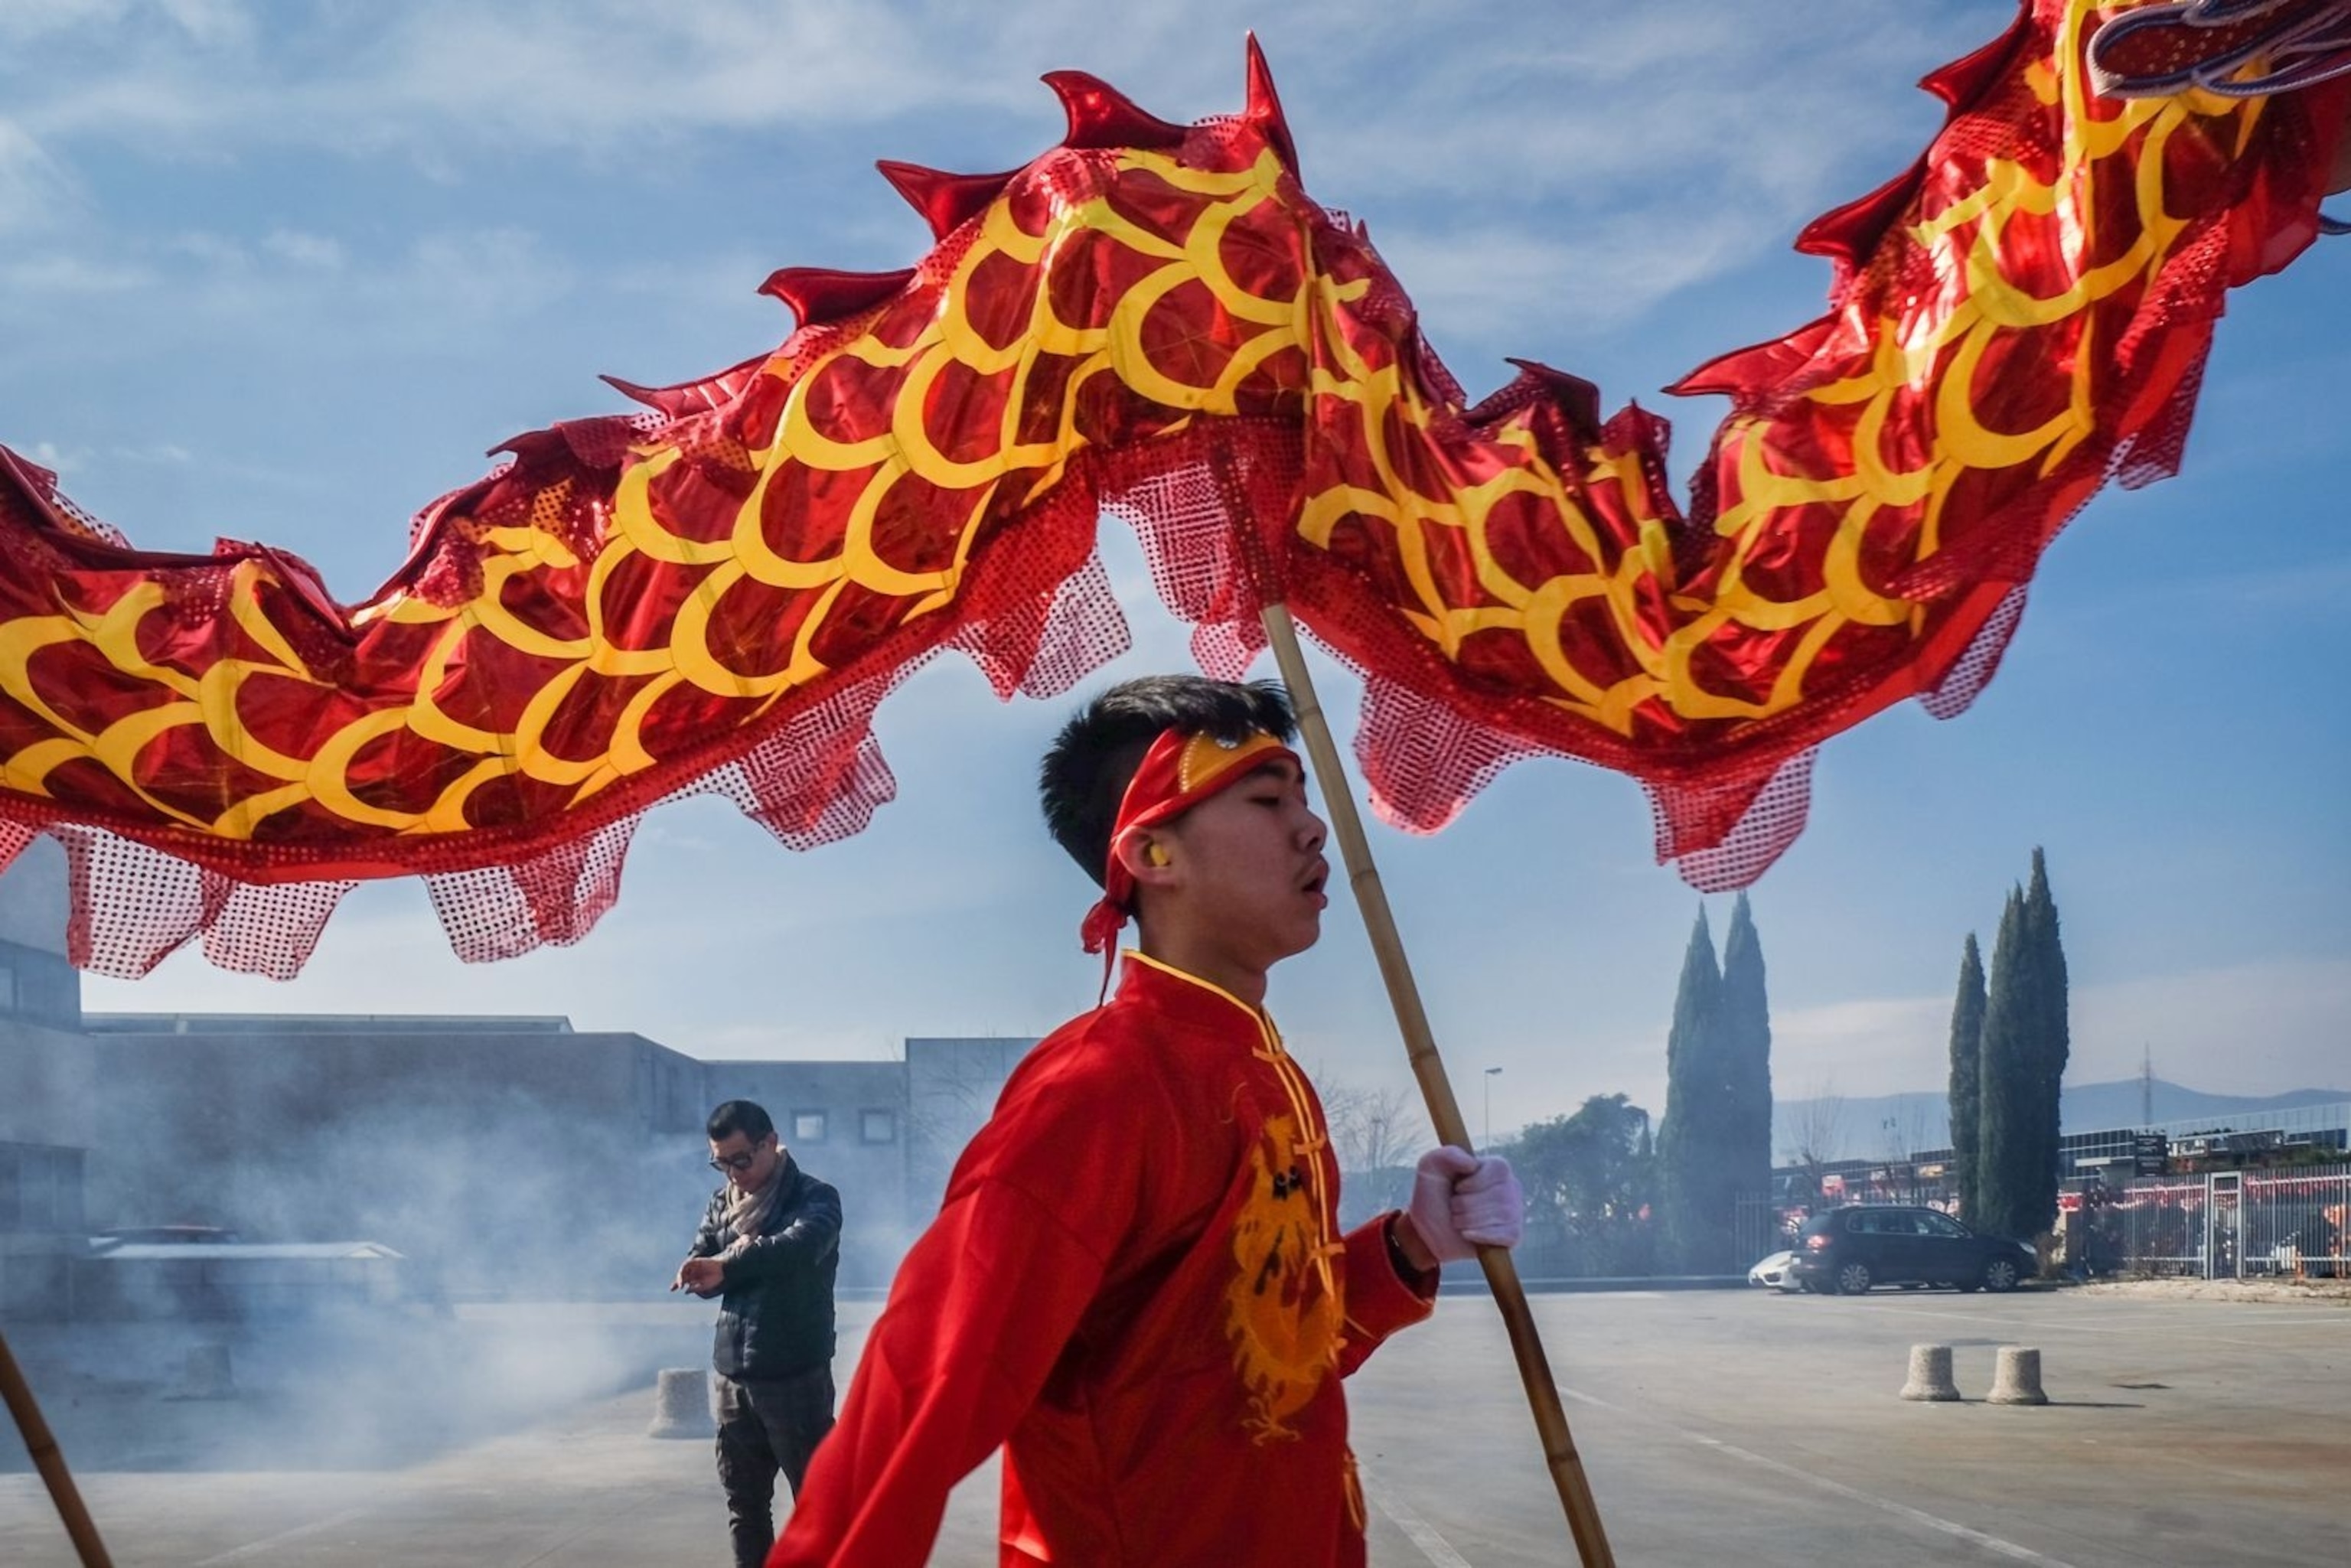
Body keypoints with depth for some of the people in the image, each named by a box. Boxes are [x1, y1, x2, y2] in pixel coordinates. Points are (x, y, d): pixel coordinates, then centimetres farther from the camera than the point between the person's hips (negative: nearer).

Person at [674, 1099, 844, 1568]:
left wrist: (728, 1263, -42)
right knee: (744, 1503, 11)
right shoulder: (721, 1203, 11)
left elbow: (801, 1247, -30)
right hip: (732, 1374, 6)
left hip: (796, 1375, -6)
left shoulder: (814, 1198, -8)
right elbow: (699, 1275, 4)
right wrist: (739, 1255, -16)